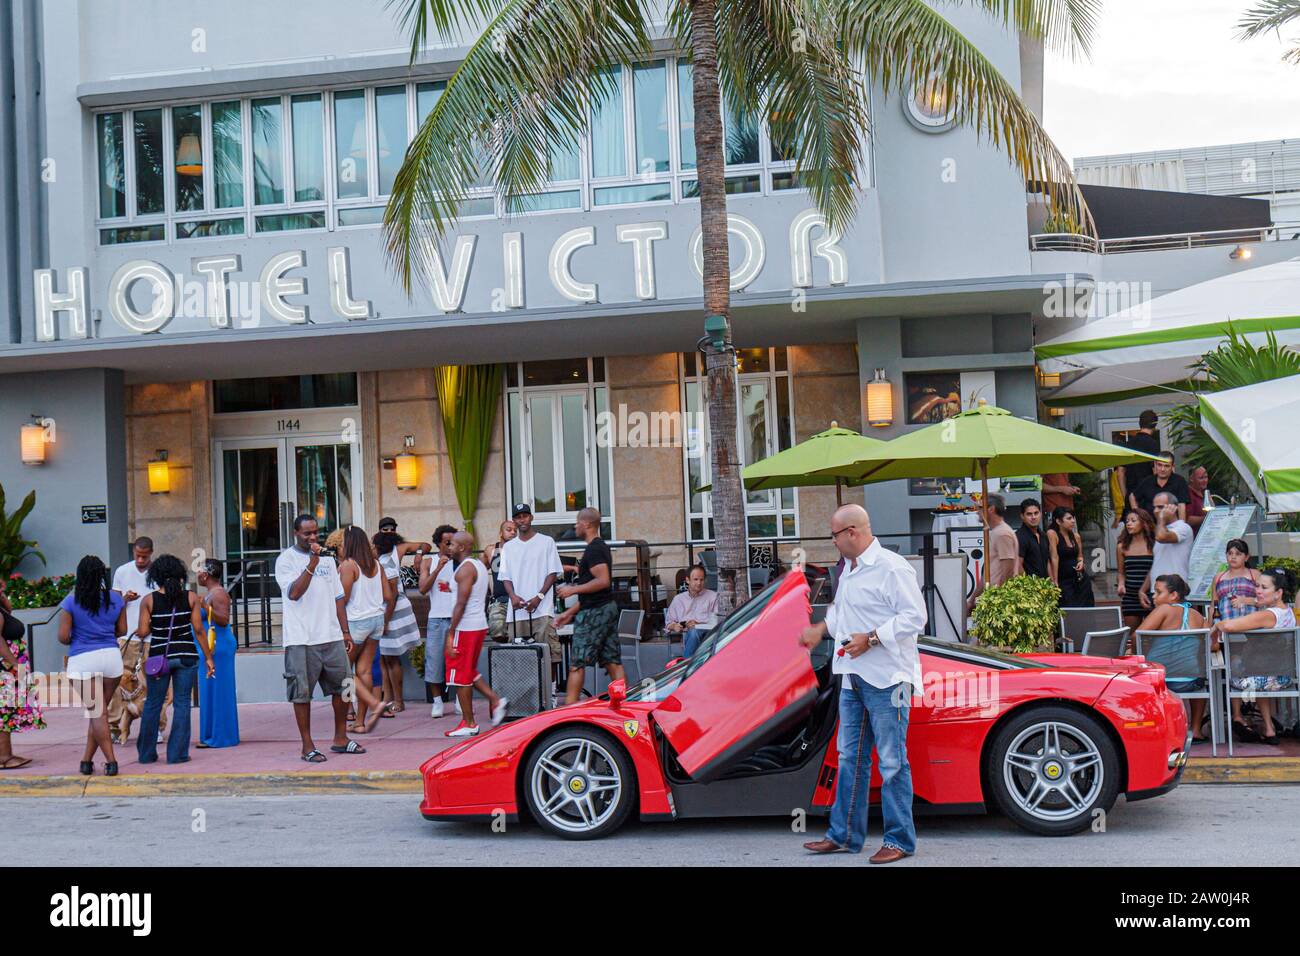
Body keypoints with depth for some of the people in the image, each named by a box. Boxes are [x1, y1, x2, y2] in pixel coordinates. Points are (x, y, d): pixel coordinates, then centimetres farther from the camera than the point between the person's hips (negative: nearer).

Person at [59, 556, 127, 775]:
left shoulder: (70, 602, -5)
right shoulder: (116, 599, 4)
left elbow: (63, 637, -7)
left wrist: (75, 641, 14)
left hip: (82, 660, -3)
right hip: (111, 657, 3)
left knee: (96, 712, 1)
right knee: (99, 710, 13)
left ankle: (111, 761, -5)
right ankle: (86, 760, 18)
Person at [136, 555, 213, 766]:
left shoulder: (149, 600, -2)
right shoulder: (191, 598, -2)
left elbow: (143, 632, -5)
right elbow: (198, 630, -5)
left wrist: (141, 631, 18)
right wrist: (208, 657, 0)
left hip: (159, 657, 0)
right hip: (186, 657, 0)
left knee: (152, 704, 13)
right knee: (182, 703, 4)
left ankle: (146, 753, 19)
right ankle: (177, 753, 2)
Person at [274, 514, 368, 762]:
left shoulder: (327, 560, 15)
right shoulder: (286, 560, -2)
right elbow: (294, 593, -17)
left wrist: (345, 632, 13)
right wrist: (312, 563, -21)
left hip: (332, 637, 6)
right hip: (301, 640, -5)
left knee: (342, 687, 8)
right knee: (302, 693, 0)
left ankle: (340, 739, 21)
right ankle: (308, 746, 7)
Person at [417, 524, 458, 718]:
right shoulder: (428, 562, 8)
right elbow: (423, 588, -6)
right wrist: (438, 568, -13)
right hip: (437, 618, 0)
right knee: (435, 659, 1)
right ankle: (437, 701, 11)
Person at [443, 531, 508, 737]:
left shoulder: (465, 569, -15)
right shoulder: (479, 565, 14)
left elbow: (461, 604, -20)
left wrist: (451, 633, -19)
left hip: (465, 628, -10)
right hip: (480, 625, 10)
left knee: (461, 675, -1)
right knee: (469, 671, 20)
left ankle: (469, 724, 3)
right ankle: (496, 700, 9)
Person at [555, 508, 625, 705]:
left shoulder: (593, 550, -13)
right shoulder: (602, 547, 19)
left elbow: (603, 581, -25)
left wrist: (573, 589, -16)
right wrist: (570, 612, 23)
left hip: (594, 613, -10)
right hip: (608, 608, 10)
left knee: (577, 664, -5)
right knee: (613, 662, 8)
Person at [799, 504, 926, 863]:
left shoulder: (891, 567, -15)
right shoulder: (849, 568, 15)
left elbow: (915, 616, -19)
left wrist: (870, 638, -22)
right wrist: (823, 628, 18)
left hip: (887, 679, -9)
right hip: (853, 678, 9)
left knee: (892, 762, -2)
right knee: (850, 758, 14)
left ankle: (900, 840, 8)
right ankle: (844, 834, 23)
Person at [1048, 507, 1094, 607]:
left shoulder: (1076, 536, 7)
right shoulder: (1052, 534, -10)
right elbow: (1054, 558, -14)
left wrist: (1081, 562, -1)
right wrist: (1055, 582, -16)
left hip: (1081, 579, 6)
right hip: (1064, 581, -6)